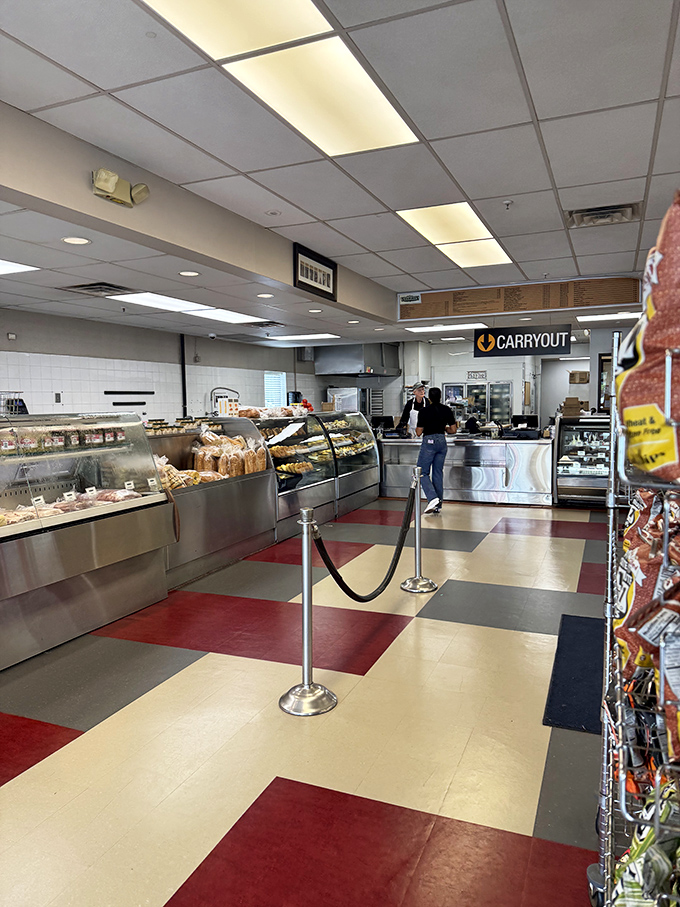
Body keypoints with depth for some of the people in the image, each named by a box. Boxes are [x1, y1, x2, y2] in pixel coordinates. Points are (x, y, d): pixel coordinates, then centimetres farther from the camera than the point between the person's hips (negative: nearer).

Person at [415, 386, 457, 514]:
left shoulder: (424, 411, -10)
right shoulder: (447, 410, 2)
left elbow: (419, 433, -9)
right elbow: (453, 430, 4)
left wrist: (417, 428, 12)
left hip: (429, 442, -5)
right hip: (442, 441, 5)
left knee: (423, 472, 5)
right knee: (438, 473, 12)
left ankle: (432, 498, -16)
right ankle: (438, 505, 14)